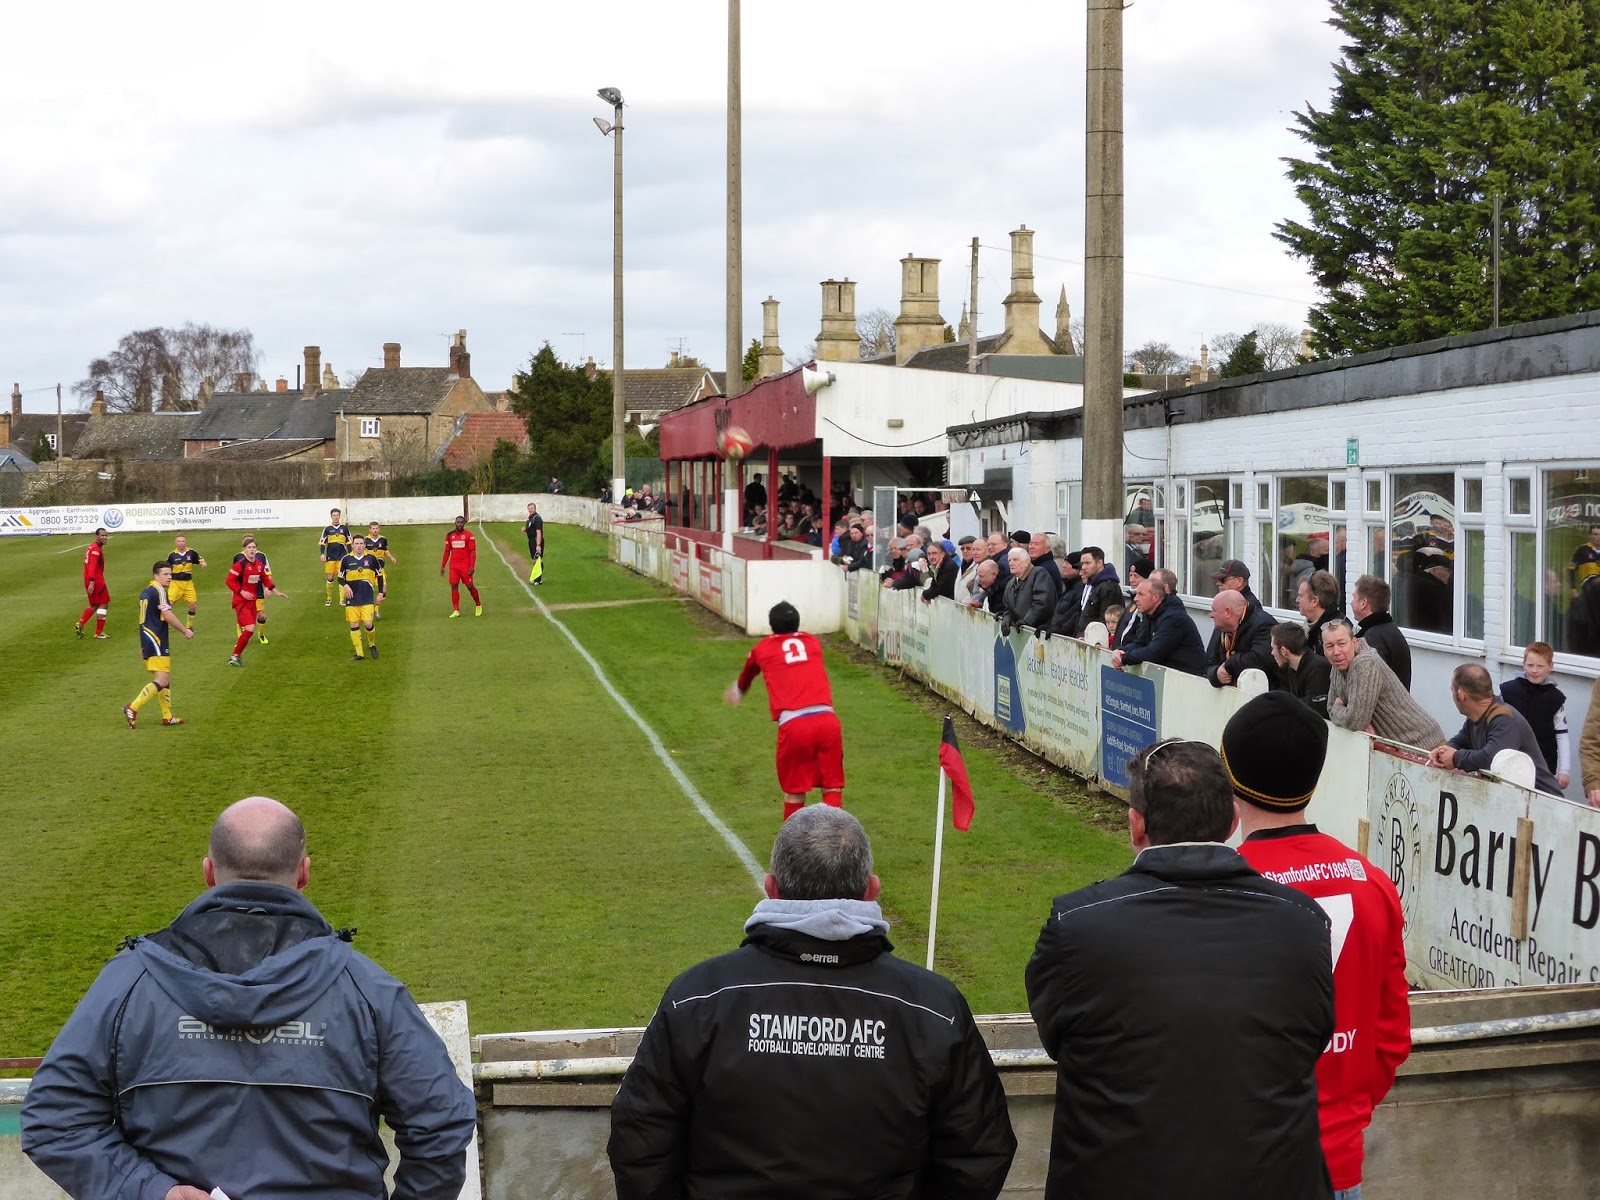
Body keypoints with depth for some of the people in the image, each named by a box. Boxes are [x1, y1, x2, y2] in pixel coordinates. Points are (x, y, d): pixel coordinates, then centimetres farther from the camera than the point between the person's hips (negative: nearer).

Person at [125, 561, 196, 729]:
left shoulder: (145, 592, 17)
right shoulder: (159, 590, -11)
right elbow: (167, 615, -19)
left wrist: (143, 645, 30)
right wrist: (185, 630, -7)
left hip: (147, 639, 10)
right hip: (156, 640, -10)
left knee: (166, 678, 16)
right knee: (161, 680, -13)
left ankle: (167, 716, 18)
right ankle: (132, 708, -17)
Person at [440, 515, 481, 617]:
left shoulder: (468, 535, -3)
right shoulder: (450, 535, 9)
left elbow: (473, 551, -7)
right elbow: (447, 552, 15)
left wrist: (472, 566, -16)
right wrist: (442, 567, 12)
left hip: (465, 566, -4)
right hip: (453, 566, 4)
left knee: (470, 586, 0)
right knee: (454, 586, -2)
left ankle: (478, 606, 21)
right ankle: (456, 611, 1)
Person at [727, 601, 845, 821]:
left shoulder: (762, 649, 18)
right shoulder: (813, 642, 24)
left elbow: (746, 676, 42)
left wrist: (737, 691, 66)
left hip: (793, 724, -2)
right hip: (827, 718, 2)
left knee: (794, 793, 10)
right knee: (832, 789, 7)